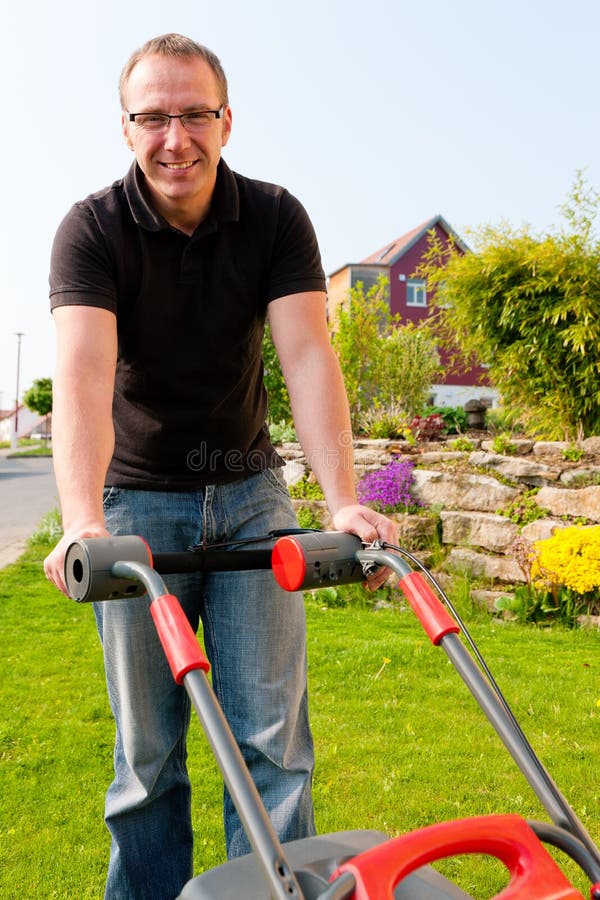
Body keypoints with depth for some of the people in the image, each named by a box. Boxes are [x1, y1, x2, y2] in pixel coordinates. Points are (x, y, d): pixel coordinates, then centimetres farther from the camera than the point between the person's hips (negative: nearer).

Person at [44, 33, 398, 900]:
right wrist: (84, 524, -42)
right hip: (138, 499, -1)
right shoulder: (92, 229, -11)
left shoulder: (276, 218, -5)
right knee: (147, 745, 6)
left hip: (250, 491, 2)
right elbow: (83, 375, -26)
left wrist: (344, 501, -32)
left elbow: (307, 355, -18)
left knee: (274, 732, 2)